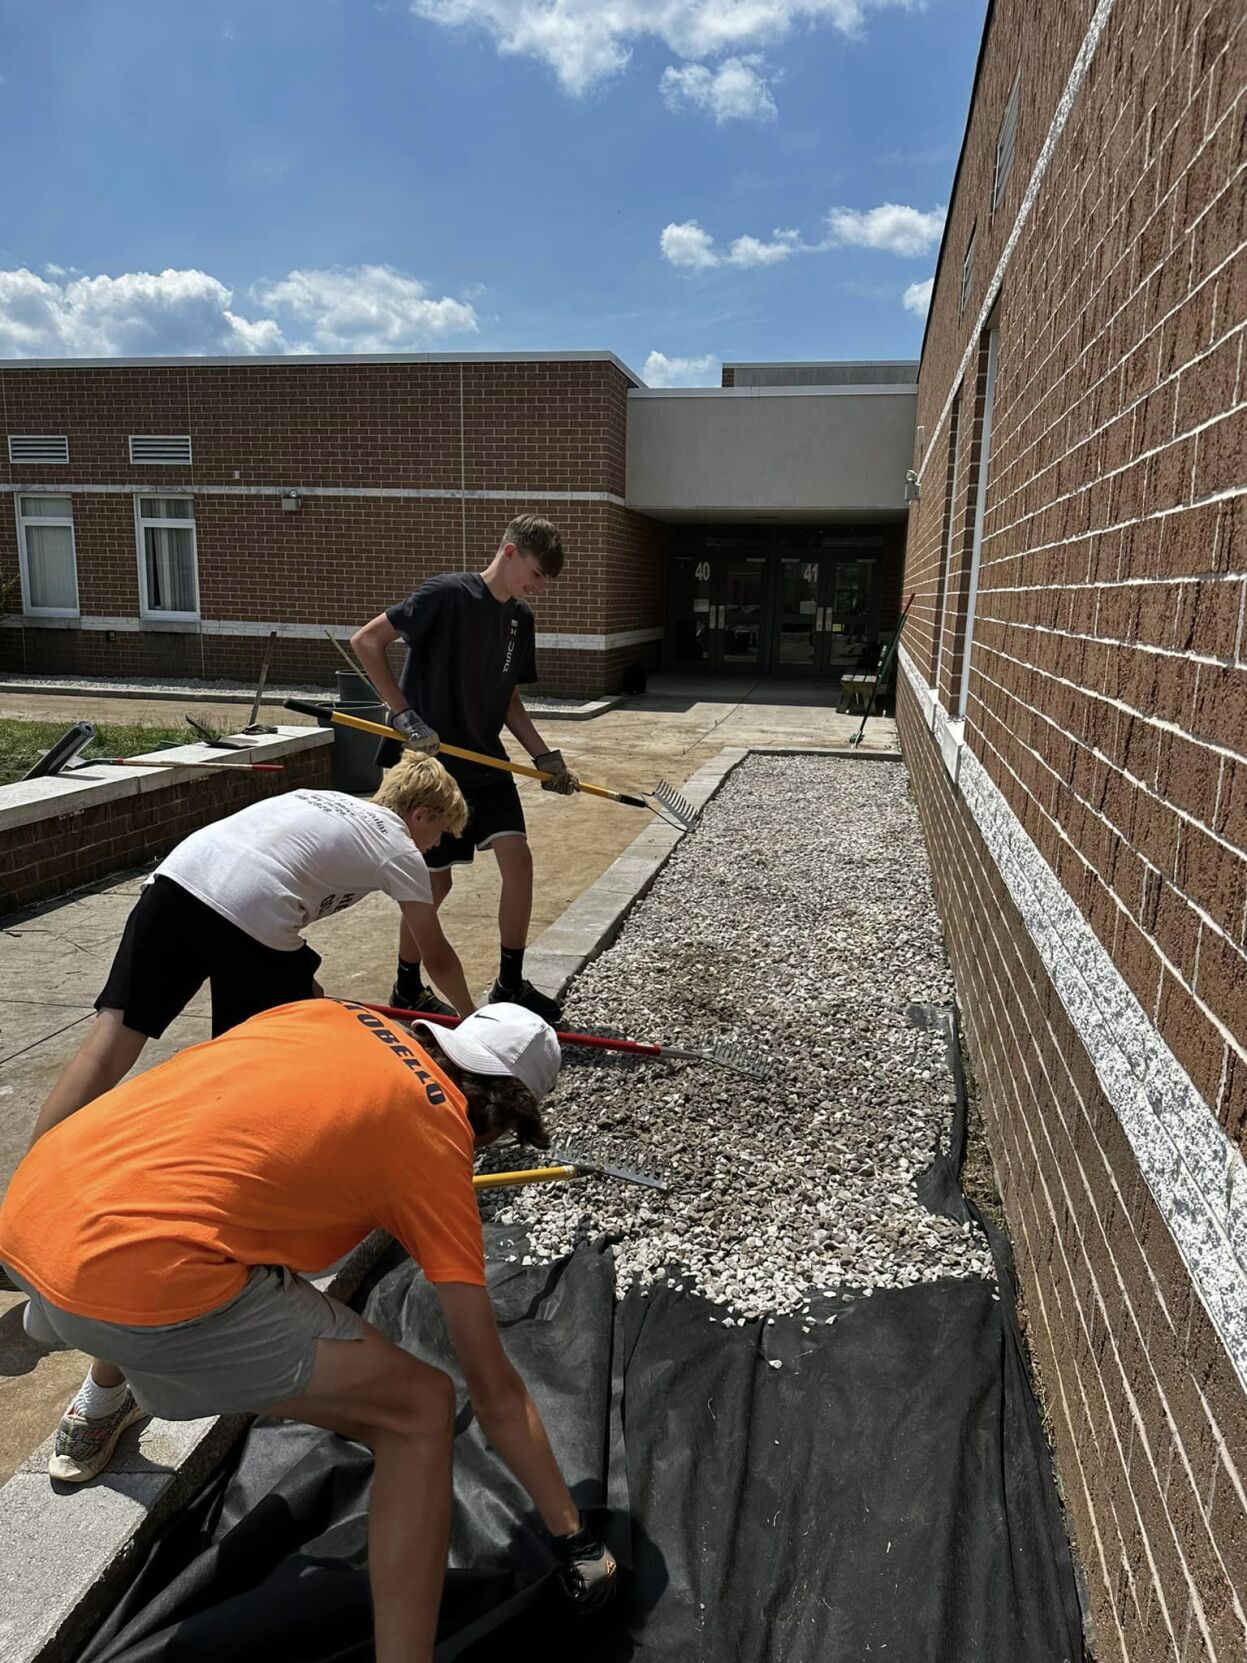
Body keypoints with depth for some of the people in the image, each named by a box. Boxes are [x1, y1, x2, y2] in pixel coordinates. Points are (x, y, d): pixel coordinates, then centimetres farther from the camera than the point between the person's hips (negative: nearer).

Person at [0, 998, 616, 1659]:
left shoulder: (326, 1013, 14)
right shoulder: (437, 1146, 1)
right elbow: (496, 1395, 7)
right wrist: (572, 1536, 20)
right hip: (139, 1277, -8)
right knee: (419, 1408, 5)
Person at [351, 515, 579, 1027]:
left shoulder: (520, 617, 8)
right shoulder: (448, 594, -14)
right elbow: (365, 641, -15)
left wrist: (545, 757, 5)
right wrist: (404, 713, -18)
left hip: (487, 760, 7)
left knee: (518, 860, -3)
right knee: (436, 881, 1)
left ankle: (510, 985, 13)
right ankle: (407, 992, 22)